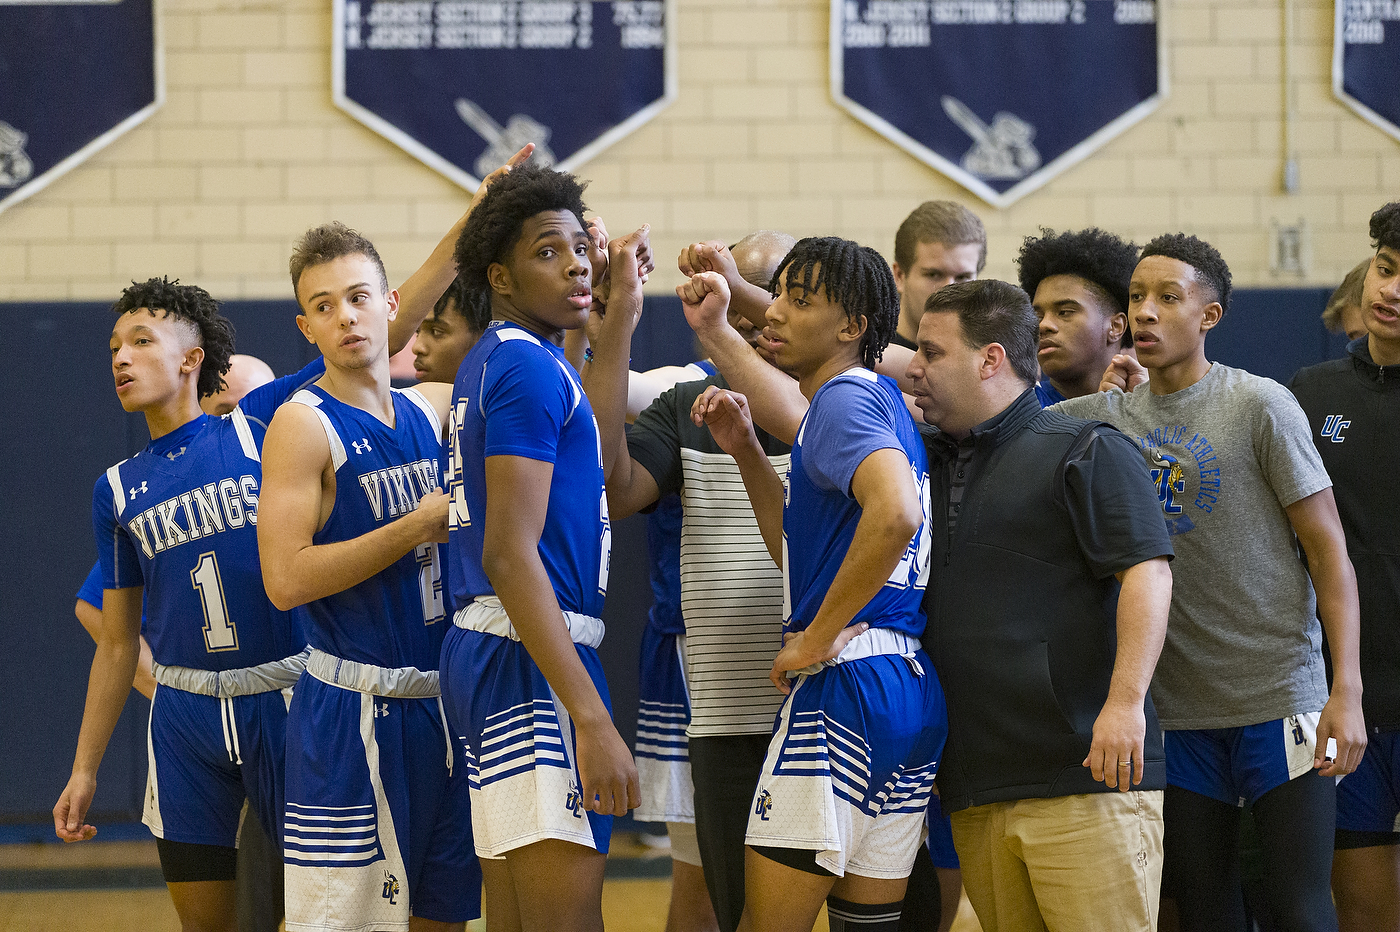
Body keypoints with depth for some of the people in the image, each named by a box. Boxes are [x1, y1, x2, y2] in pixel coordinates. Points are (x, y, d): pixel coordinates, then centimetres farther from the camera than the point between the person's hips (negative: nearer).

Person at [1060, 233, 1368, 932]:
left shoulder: (1259, 406, -4)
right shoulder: (1109, 415, 9)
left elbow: (1328, 548, -5)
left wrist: (1346, 692, -12)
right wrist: (1104, 398, 5)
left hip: (1279, 699, -4)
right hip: (1177, 709, 4)